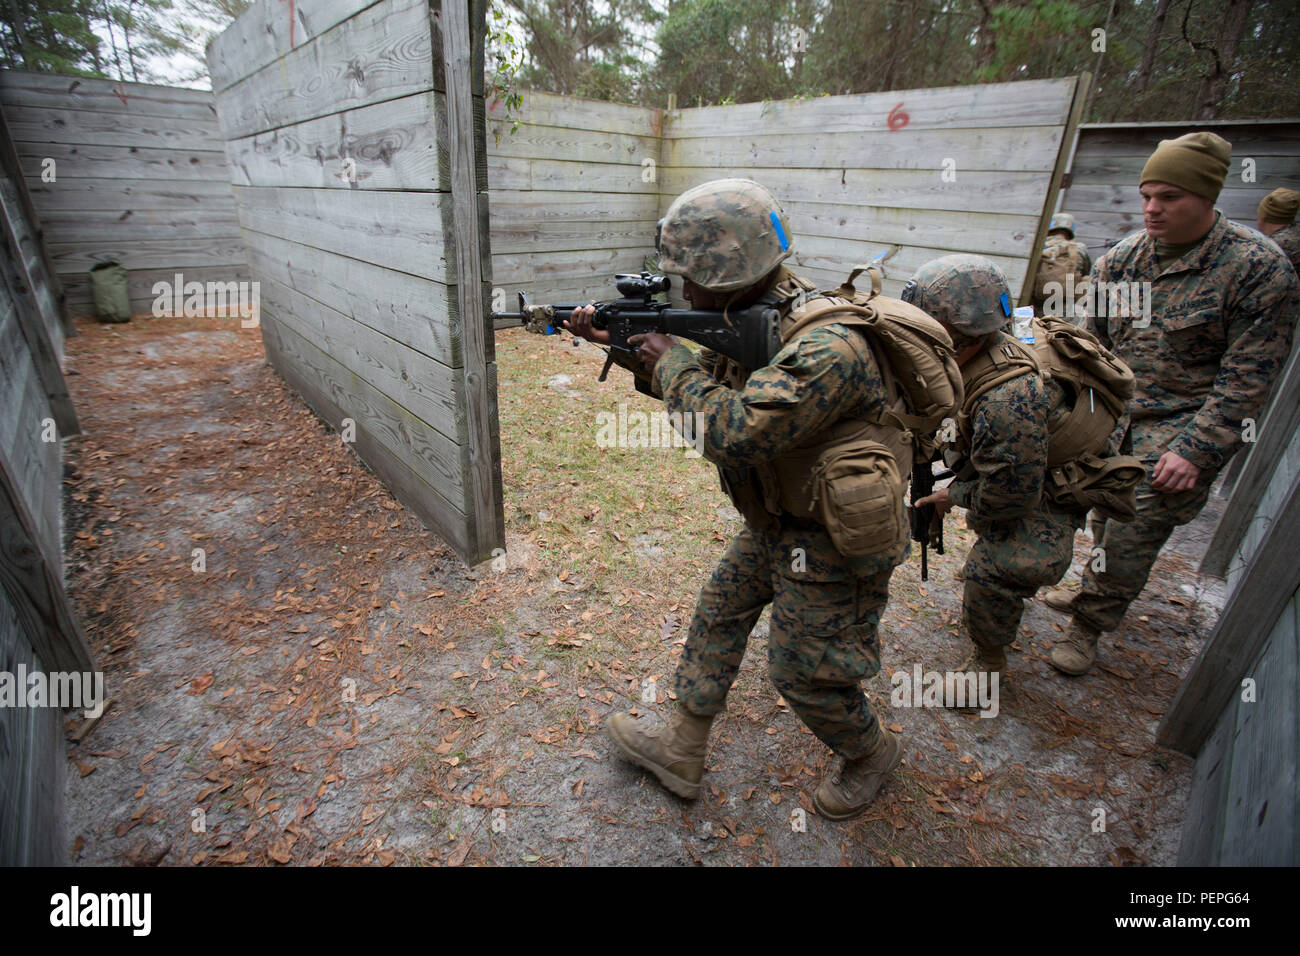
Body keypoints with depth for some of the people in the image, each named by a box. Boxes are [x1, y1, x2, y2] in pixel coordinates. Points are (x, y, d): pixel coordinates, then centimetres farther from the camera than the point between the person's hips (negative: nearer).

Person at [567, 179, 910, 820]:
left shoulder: (827, 348, -32)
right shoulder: (751, 315, -3)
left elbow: (735, 433, -40)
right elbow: (709, 381, 13)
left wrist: (674, 366, -24)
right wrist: (617, 341, 6)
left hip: (836, 535, -9)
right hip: (774, 519, 9)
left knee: (803, 671, 7)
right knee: (718, 615, 16)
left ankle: (872, 754, 40)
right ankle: (681, 753, 35)